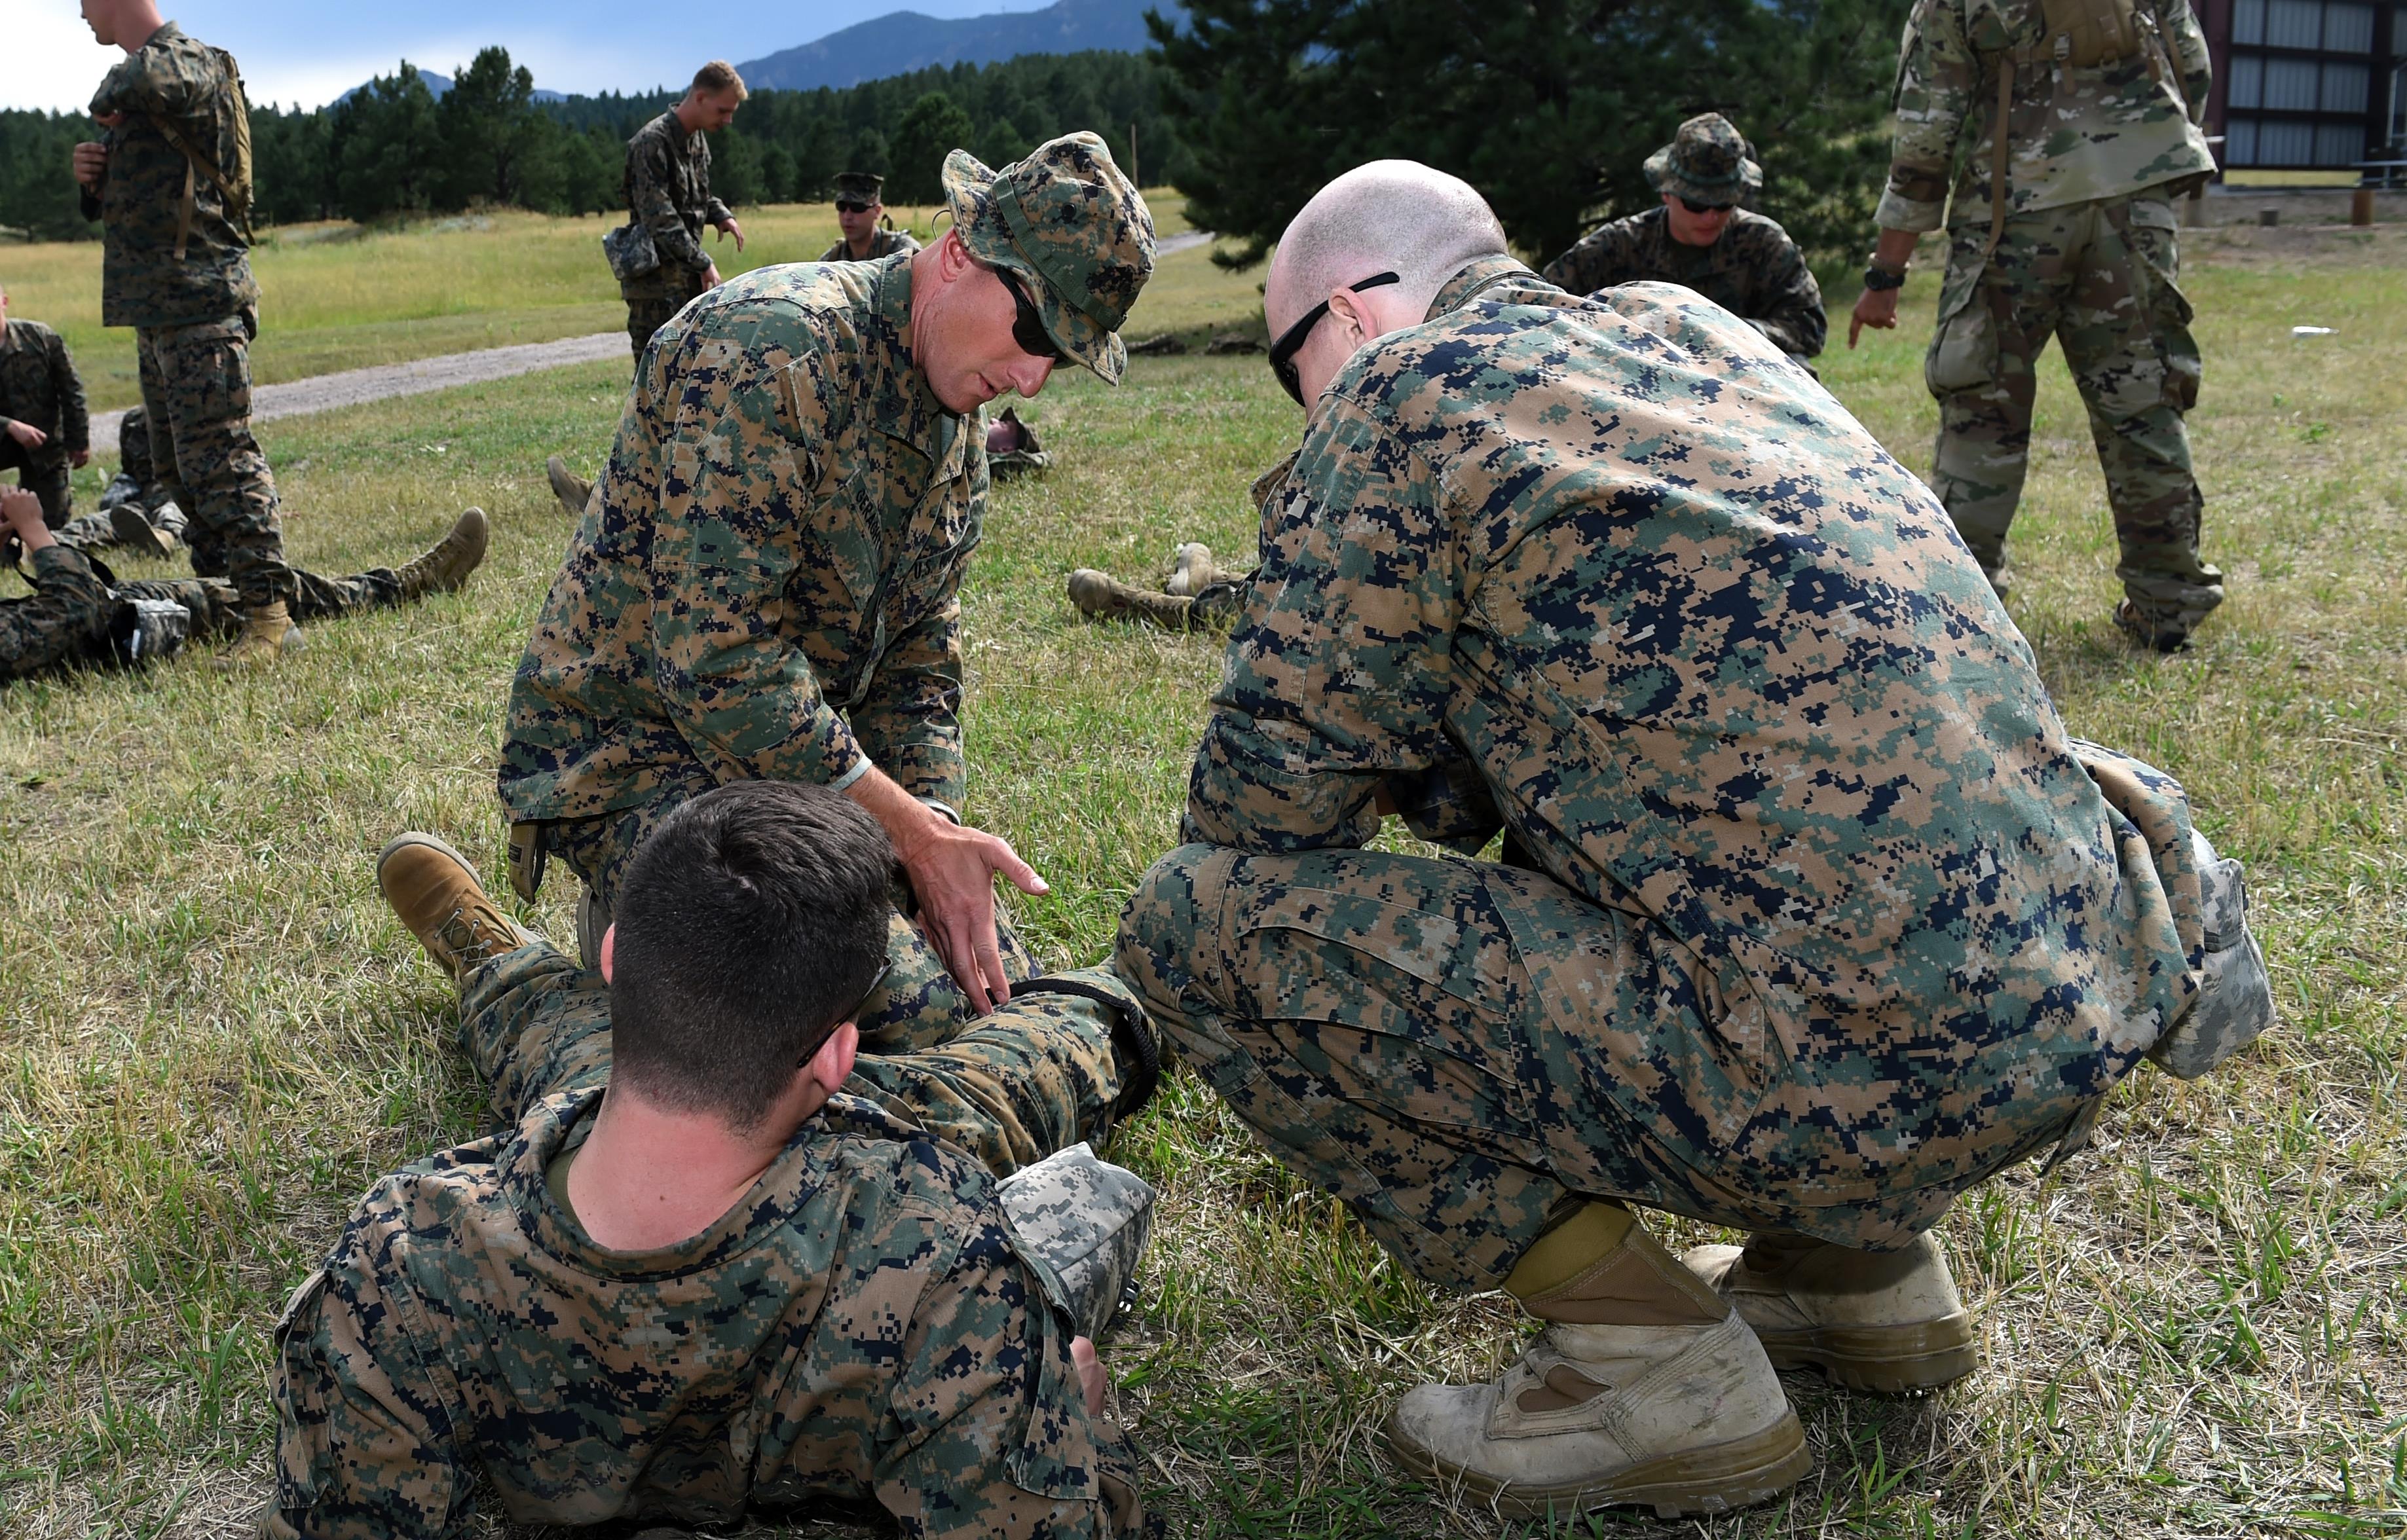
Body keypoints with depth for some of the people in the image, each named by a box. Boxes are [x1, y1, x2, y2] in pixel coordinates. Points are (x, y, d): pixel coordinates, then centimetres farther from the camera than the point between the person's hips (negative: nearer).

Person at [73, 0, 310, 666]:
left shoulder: (188, 60, -7)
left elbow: (149, 80, -35)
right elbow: (126, 205, 26)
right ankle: (222, 590, 22)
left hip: (201, 300, -10)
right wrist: (95, 179, 3)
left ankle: (268, 611, -16)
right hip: (157, 308, 10)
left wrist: (108, 102, -12)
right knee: (179, 468, 14)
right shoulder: (145, 73, 20)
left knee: (219, 457, -15)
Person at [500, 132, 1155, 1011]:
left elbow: (917, 669, 8)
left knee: (994, 990, 6)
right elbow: (715, 655, -30)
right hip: (639, 756, -8)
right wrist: (912, 833, -26)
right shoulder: (772, 351, -25)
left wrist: (943, 838, -10)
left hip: (808, 763, 9)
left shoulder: (959, 434, 6)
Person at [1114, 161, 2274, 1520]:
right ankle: (1871, 1275, 25)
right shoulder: (1688, 328, 20)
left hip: (1881, 1066, -9)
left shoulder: (1402, 392, -3)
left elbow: (1266, 806, 2)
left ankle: (1666, 1379, 1)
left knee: (1192, 922, -6)